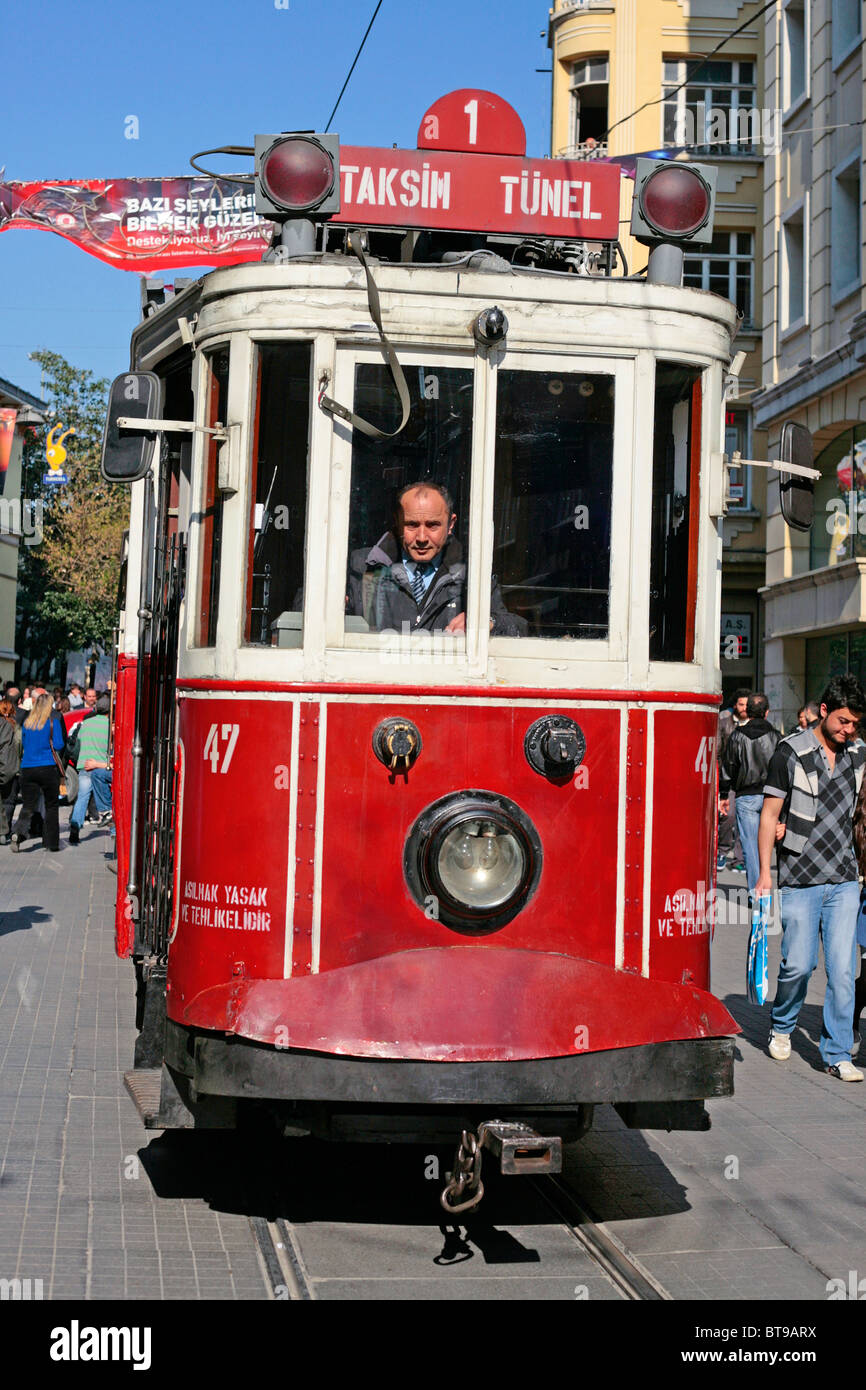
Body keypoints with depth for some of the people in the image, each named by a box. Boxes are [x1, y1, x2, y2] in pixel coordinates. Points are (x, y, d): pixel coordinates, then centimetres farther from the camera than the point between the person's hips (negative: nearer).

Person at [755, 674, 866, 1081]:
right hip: (800, 879, -3)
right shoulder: (791, 752, -6)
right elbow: (770, 814, -3)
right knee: (798, 963, -1)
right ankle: (782, 1027, 27)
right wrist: (765, 872, -6)